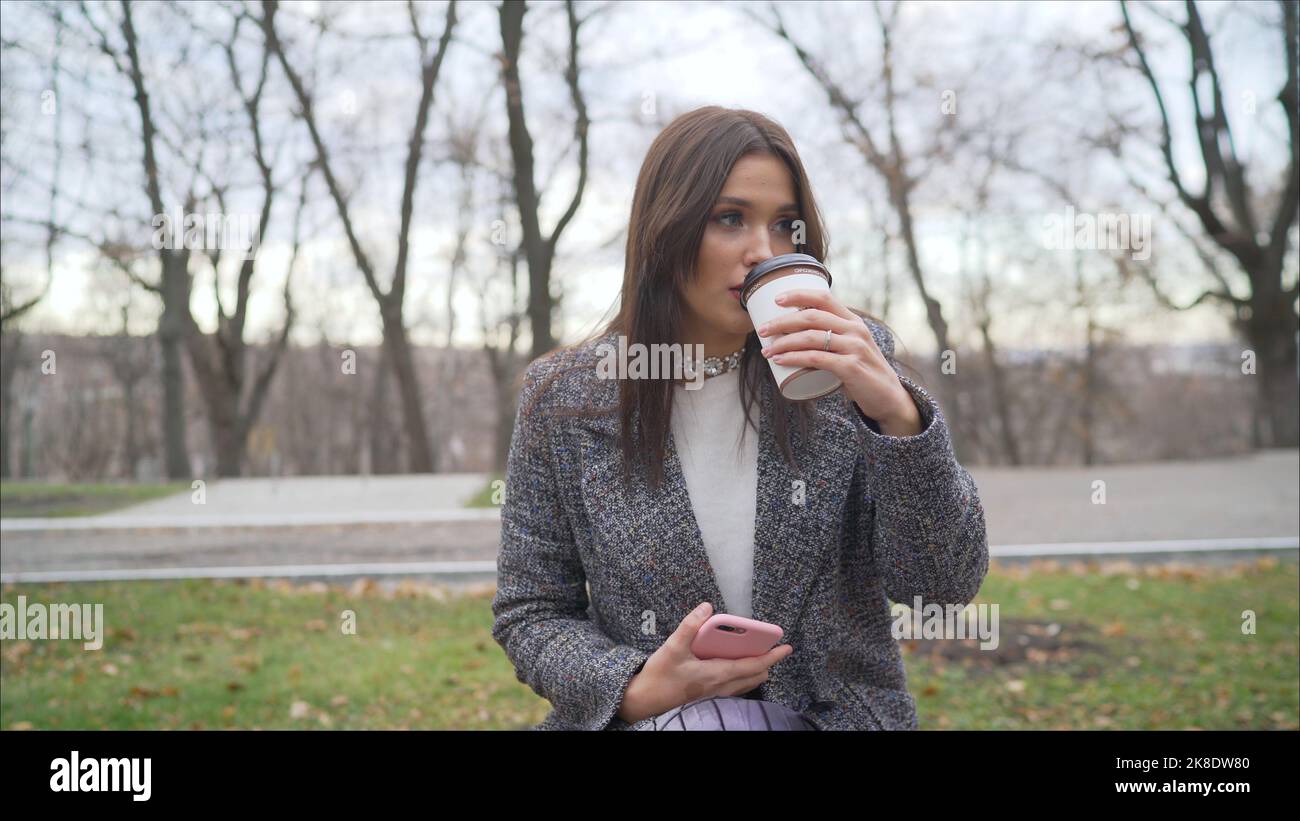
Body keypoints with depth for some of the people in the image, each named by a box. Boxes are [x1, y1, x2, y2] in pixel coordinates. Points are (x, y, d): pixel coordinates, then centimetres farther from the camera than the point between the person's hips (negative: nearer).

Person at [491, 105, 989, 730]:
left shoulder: (846, 368, -1)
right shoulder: (562, 398, 0)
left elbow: (943, 584, -5)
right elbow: (531, 613, 5)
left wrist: (898, 414, -20)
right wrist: (638, 691, -14)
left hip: (836, 710, 0)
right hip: (649, 720, 1)